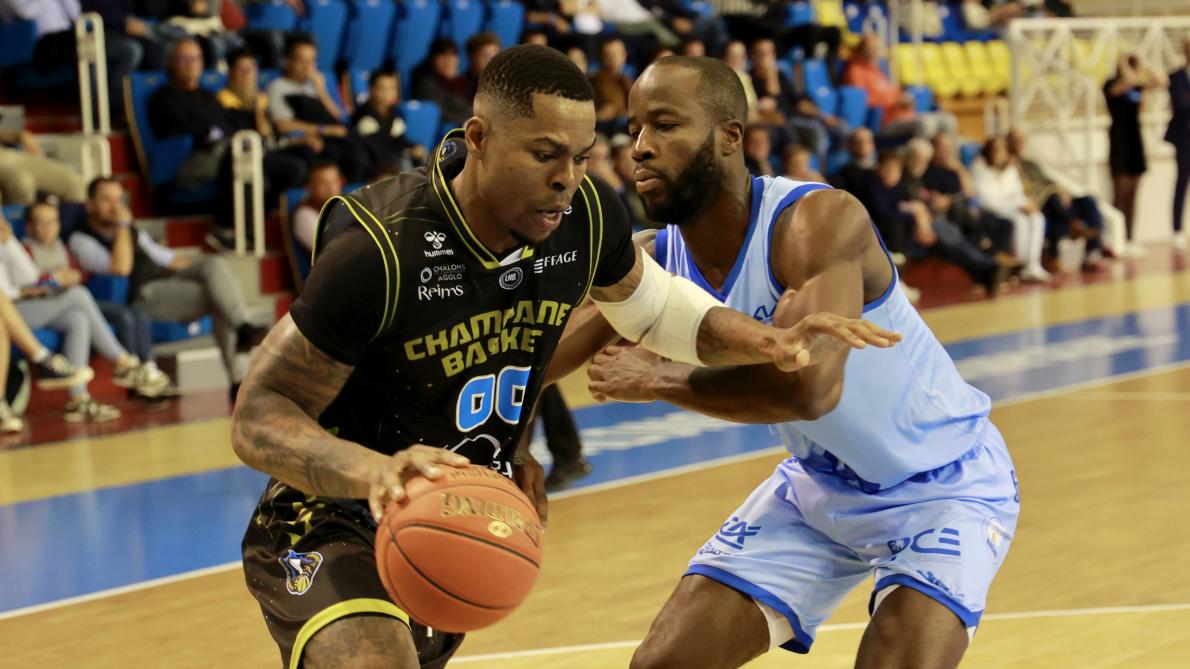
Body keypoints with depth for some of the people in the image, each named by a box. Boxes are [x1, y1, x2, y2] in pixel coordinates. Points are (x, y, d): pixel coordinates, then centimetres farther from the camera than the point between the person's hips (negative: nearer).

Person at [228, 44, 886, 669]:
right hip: (331, 528, -6)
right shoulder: (380, 249, -30)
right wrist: (375, 471, -44)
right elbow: (258, 416, -25)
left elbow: (651, 306, 12)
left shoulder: (585, 216, -12)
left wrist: (765, 341, -7)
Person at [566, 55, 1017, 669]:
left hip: (944, 485, -6)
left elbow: (810, 386, -43)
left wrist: (661, 381, -31)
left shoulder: (818, 221, -30)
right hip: (818, 486, 6)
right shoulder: (652, 266, -10)